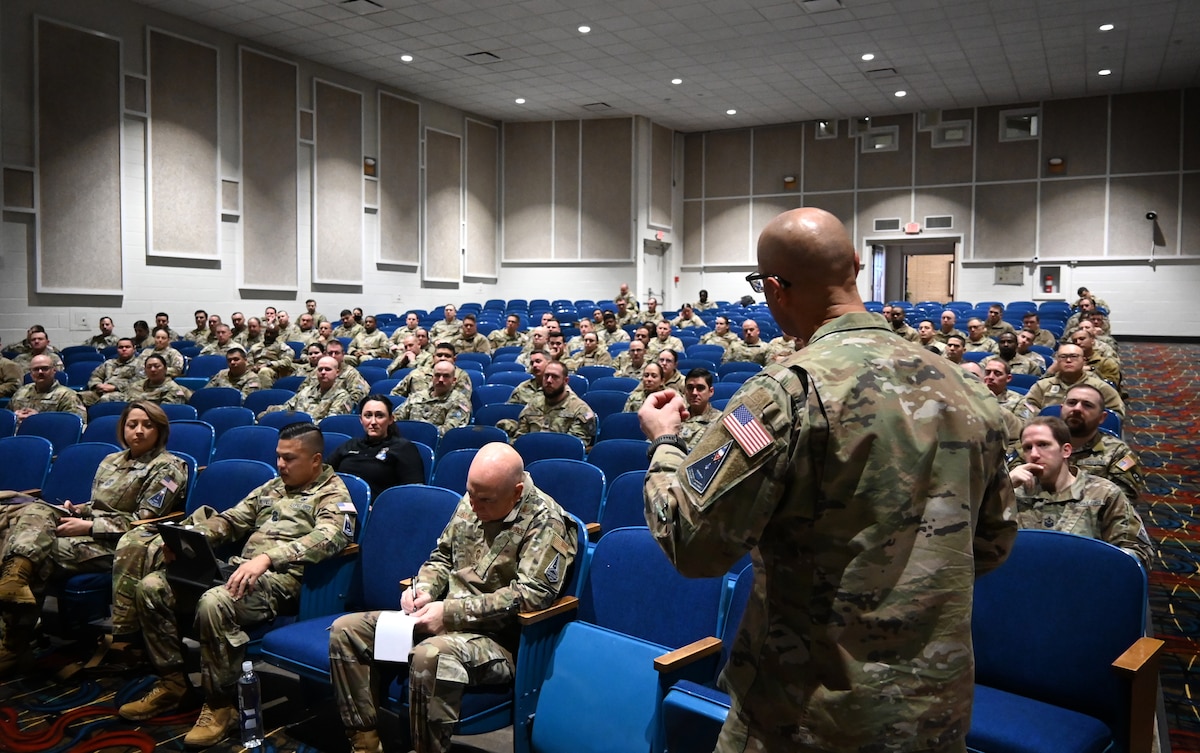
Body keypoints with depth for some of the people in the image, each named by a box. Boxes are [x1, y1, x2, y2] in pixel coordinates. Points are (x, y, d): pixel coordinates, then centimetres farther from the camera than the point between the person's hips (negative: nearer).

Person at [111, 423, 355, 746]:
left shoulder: (333, 495, -3)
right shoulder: (271, 488, 24)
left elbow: (328, 536, -22)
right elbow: (229, 520, 25)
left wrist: (266, 557, -35)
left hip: (280, 578, -8)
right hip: (239, 568, 8)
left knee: (214, 603, -36)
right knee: (150, 586, -4)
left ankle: (219, 705, -17)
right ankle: (170, 683, 9)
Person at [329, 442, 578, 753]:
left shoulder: (545, 522, -14)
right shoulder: (471, 502, 8)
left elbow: (530, 595, -22)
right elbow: (442, 556, 21)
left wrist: (451, 612, -23)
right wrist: (424, 589, -2)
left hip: (500, 639, -8)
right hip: (448, 622, 8)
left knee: (430, 656, -39)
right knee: (346, 629, -2)